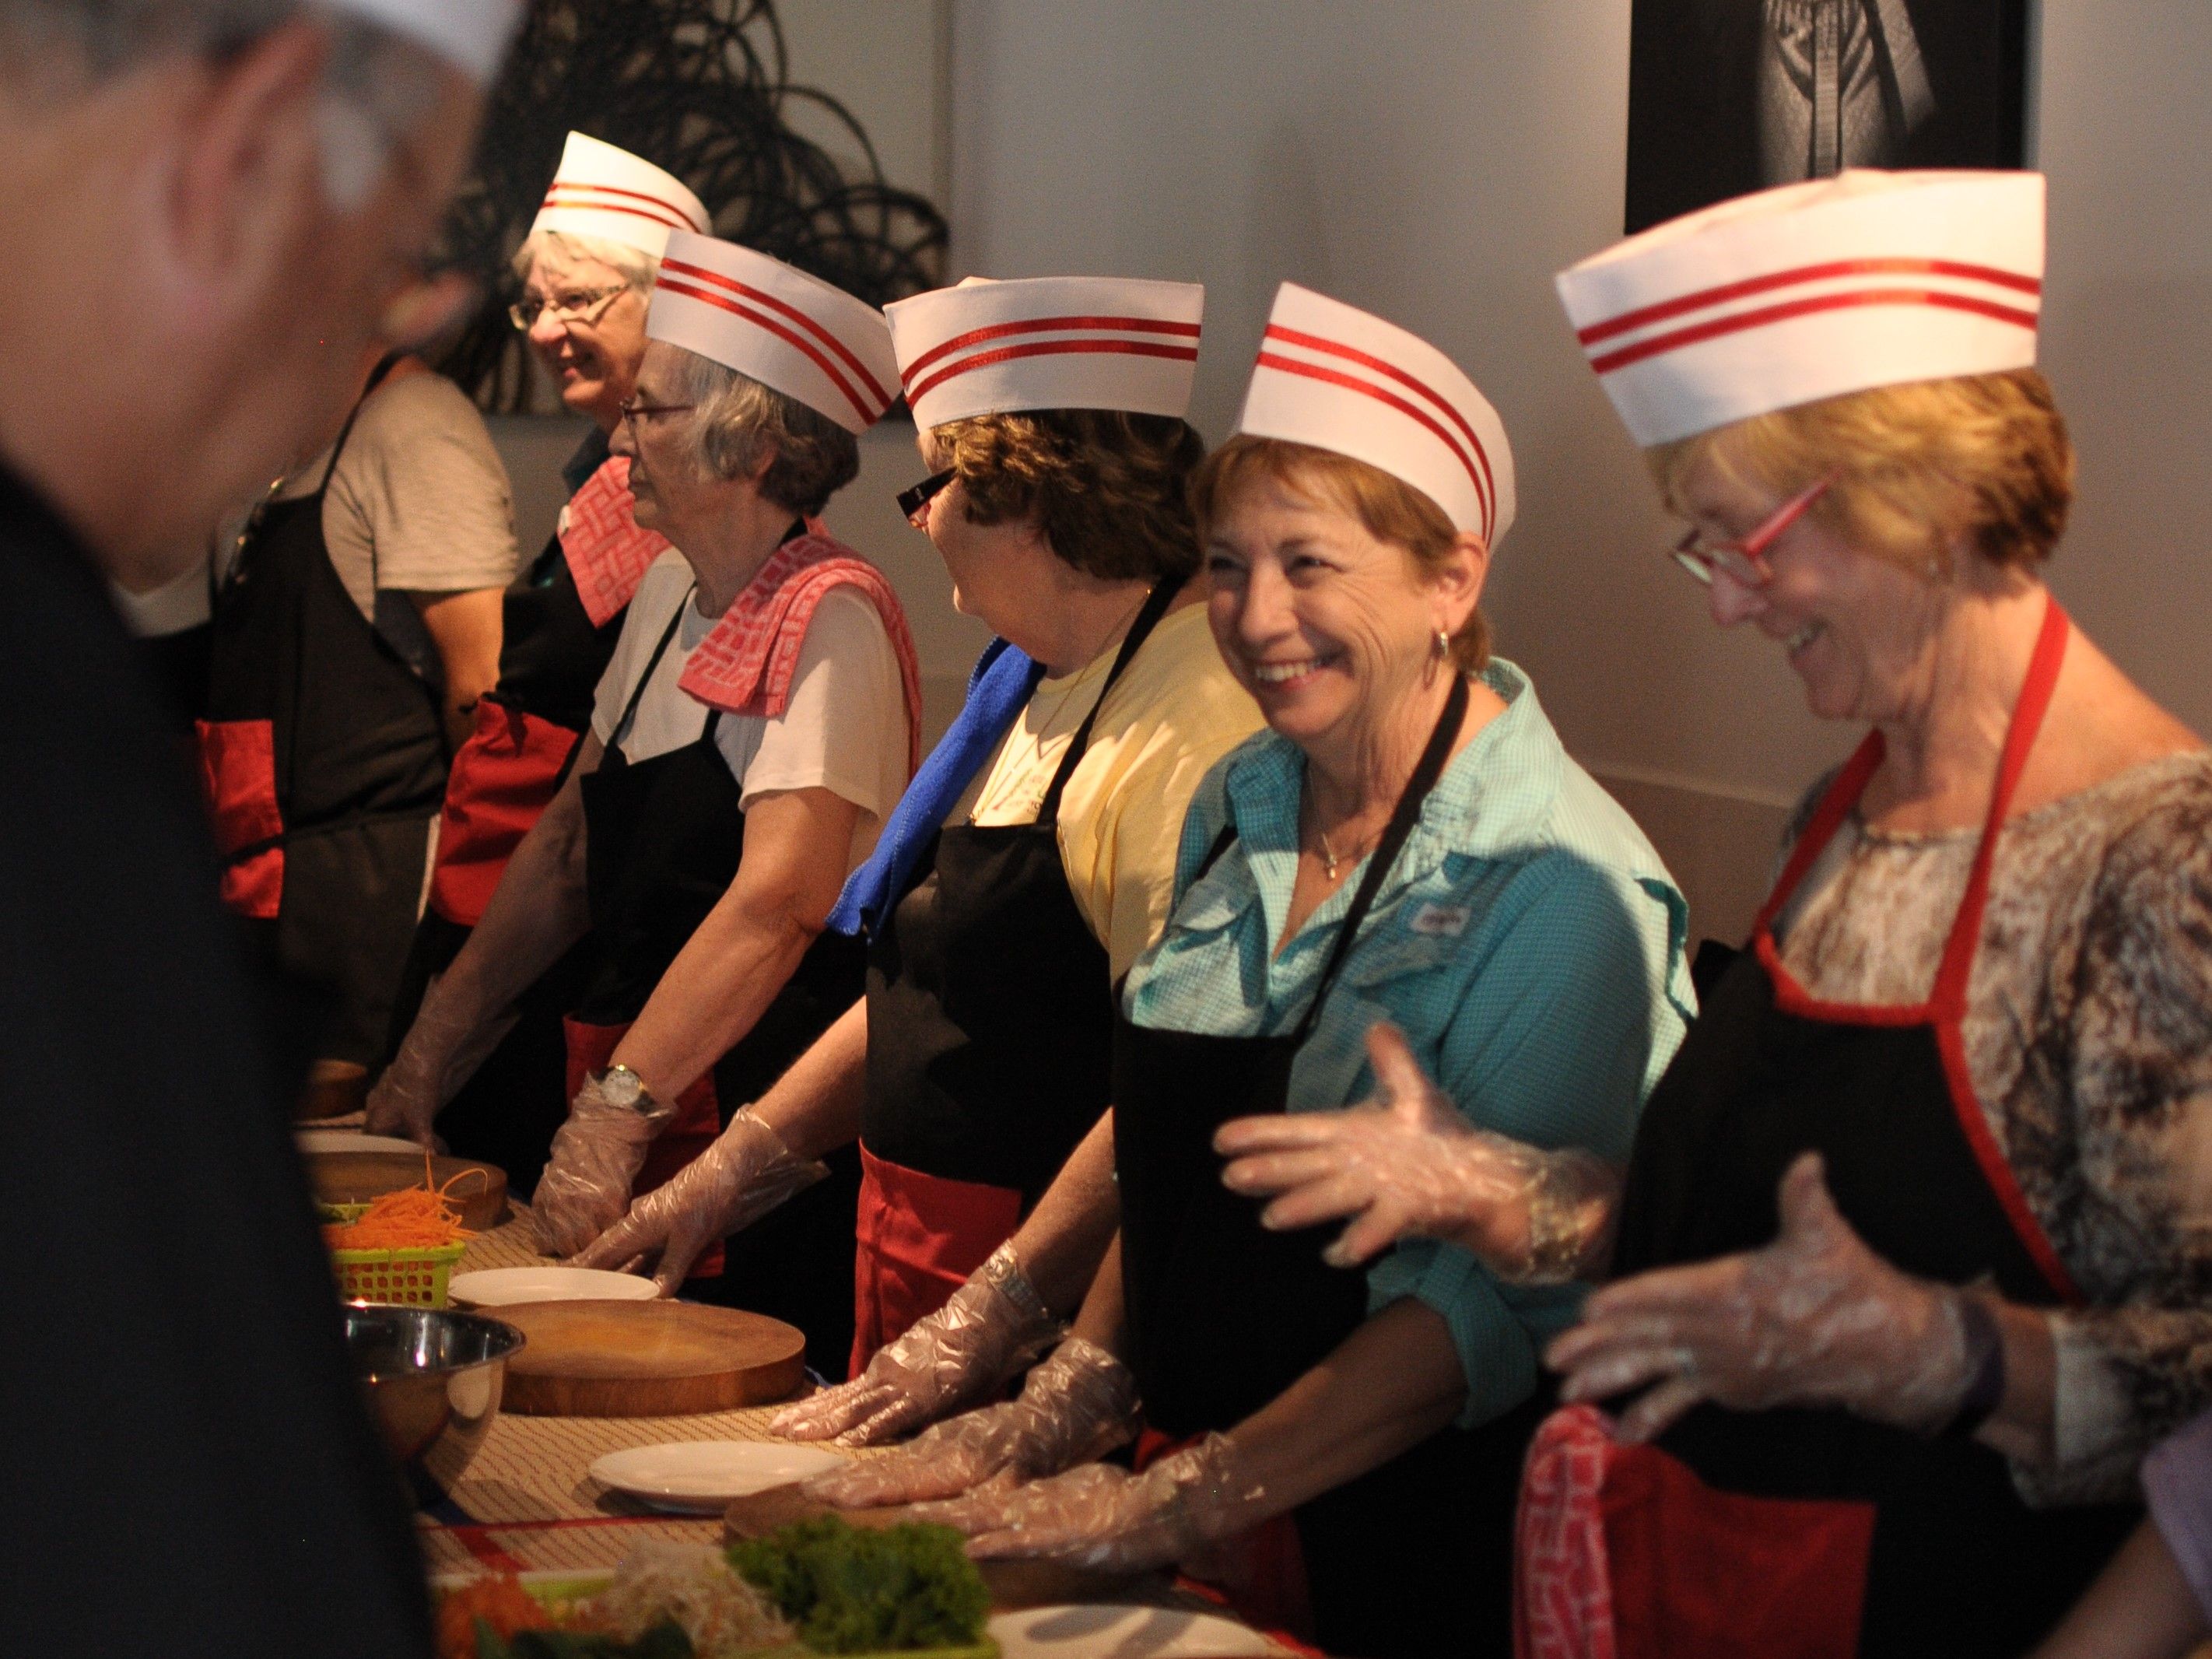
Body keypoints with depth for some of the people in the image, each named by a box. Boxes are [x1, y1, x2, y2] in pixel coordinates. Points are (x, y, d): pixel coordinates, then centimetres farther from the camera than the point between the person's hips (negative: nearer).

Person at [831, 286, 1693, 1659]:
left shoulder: (1555, 887, -17)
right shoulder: (1239, 810, 5)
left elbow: (1500, 1303, -21)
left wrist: (1180, 1507, -22)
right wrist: (1070, 1407, 3)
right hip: (1202, 1525, 6)